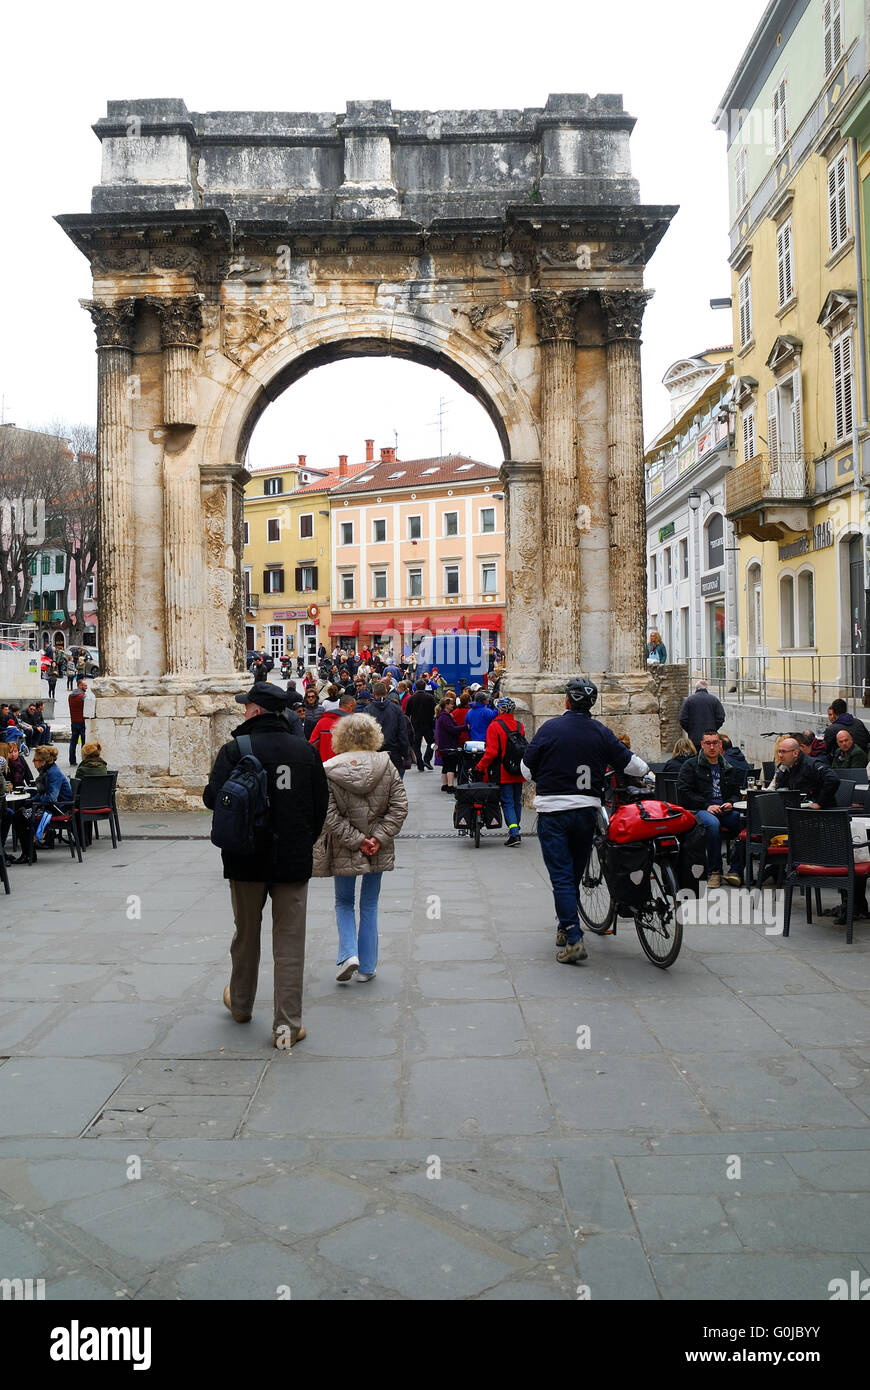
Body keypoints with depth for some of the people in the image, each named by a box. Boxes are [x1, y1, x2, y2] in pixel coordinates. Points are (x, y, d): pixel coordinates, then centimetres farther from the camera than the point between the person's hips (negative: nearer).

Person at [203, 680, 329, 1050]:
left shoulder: (235, 749, -9)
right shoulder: (305, 750, 1)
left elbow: (212, 797, -16)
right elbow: (321, 804, 4)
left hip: (247, 858, -1)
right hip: (294, 859, 1)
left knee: (246, 933, 18)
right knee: (290, 940, 4)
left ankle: (241, 1004, 38)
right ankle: (287, 1025, 3)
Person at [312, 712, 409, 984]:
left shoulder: (329, 771, -10)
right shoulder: (386, 765, -5)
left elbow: (329, 814, -14)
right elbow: (399, 806, -7)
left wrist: (356, 840, -9)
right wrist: (378, 838, -8)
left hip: (343, 850, -1)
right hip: (378, 850, 2)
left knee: (344, 903, 17)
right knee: (370, 905, 14)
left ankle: (349, 954, -2)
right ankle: (367, 967, 18)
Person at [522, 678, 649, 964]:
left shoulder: (550, 728, -8)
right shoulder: (602, 733, 0)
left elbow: (527, 768, -2)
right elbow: (633, 764, 4)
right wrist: (645, 770, 27)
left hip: (553, 811, -3)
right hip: (587, 809, 4)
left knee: (561, 876, -2)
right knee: (575, 873, 17)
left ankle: (573, 939, -11)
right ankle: (565, 929, 30)